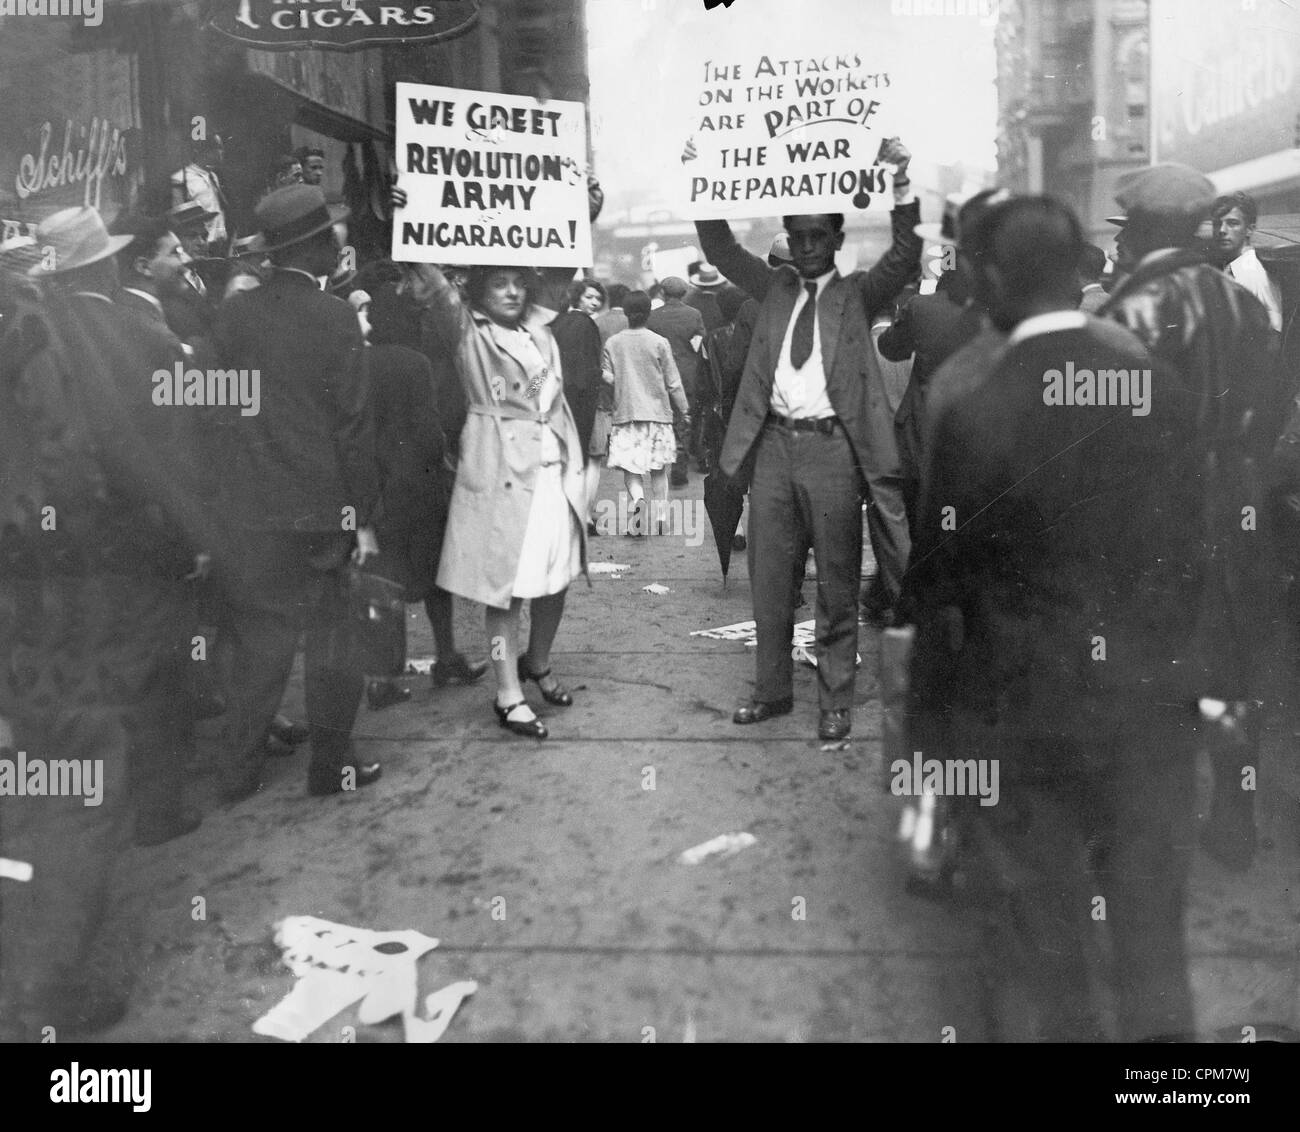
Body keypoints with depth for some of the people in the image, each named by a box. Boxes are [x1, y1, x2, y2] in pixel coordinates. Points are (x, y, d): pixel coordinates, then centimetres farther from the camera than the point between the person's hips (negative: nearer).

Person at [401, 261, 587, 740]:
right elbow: (433, 286, -16)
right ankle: (509, 697, 8)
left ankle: (537, 665, 36)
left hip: (555, 466, 6)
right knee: (507, 584, -2)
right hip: (502, 469, -6)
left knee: (557, 578, 12)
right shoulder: (466, 329, -2)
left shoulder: (538, 328, 14)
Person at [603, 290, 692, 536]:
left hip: (625, 413, 0)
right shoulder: (659, 342, -4)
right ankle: (659, 517, 10)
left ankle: (638, 501, -26)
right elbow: (673, 382, 0)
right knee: (659, 470, 10)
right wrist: (683, 409, 12)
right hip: (657, 412, 0)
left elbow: (607, 377, 0)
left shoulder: (612, 343, -1)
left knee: (630, 469, 1)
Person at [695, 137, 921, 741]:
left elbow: (906, 255, -10)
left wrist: (900, 181, -20)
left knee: (837, 582, 3)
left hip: (832, 446, -4)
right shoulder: (774, 288, 14)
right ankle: (773, 688, 23)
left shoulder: (858, 293, 5)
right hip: (772, 443, 4)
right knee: (768, 578, 10)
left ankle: (836, 699, 13)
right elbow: (719, 247, 10)